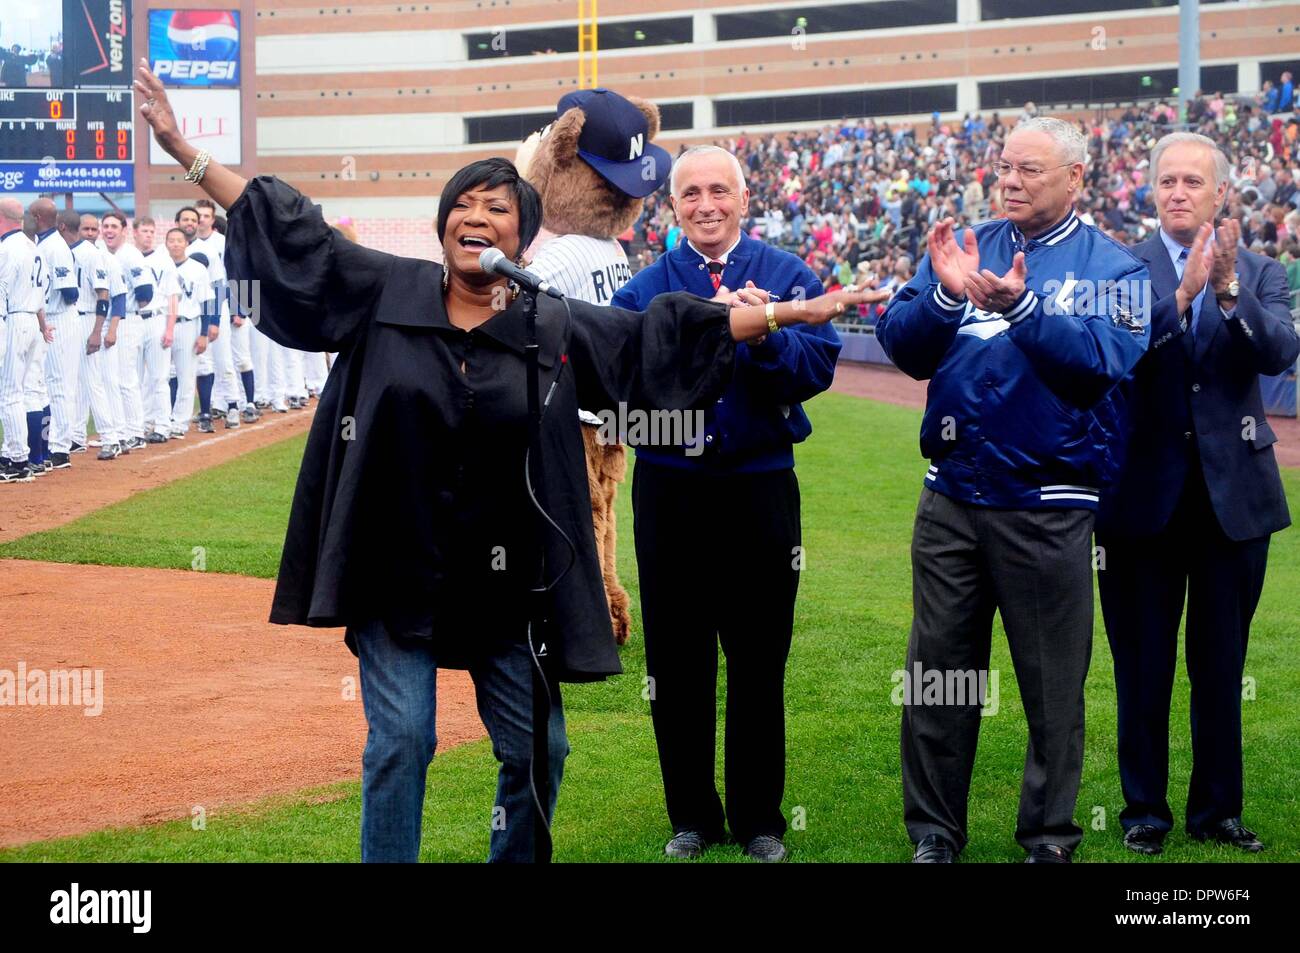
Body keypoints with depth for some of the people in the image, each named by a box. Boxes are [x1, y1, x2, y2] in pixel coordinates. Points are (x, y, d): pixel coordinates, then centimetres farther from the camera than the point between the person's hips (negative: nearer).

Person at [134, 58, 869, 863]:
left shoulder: (560, 329, 0)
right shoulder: (384, 293, -1)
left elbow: (667, 335, 4)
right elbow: (293, 231, 0)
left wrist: (791, 314, 3)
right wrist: (185, 151, -2)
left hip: (507, 580, 2)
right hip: (397, 571, -1)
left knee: (537, 749, 7)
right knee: (401, 740, -4)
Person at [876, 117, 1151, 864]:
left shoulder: (1113, 267, -1)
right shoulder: (964, 248, 10)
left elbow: (1101, 359, -19)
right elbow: (904, 347, 1)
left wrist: (1020, 307, -29)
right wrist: (945, 295, -17)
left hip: (1047, 508, -3)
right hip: (952, 498, 4)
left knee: (1054, 682, 5)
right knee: (939, 668, 9)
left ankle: (1050, 837, 18)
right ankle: (934, 832, 19)